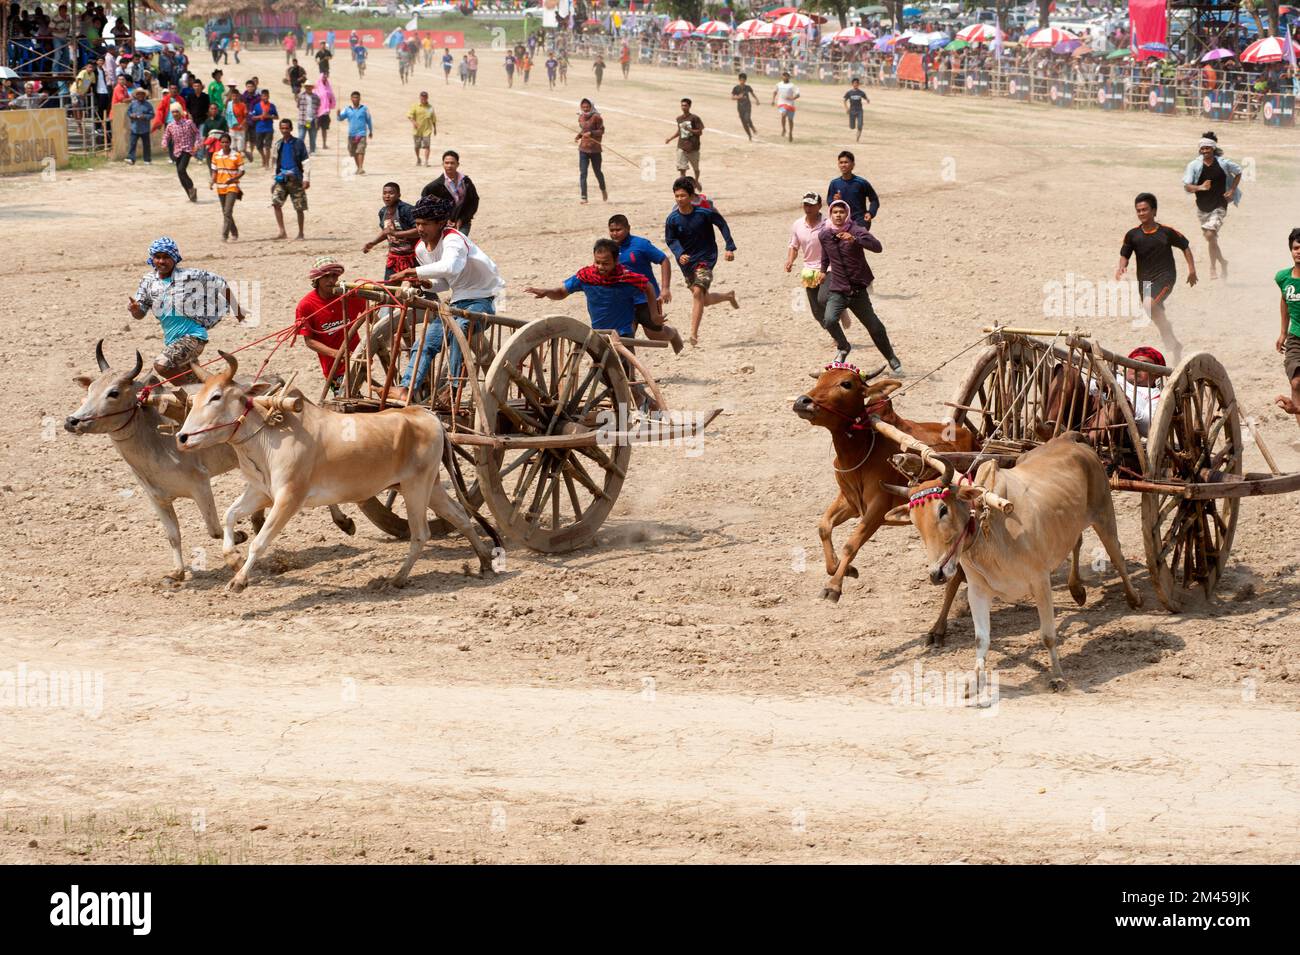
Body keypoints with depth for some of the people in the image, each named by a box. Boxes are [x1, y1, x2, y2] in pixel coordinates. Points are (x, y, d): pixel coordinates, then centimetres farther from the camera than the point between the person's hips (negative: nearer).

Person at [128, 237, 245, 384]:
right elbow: (139, 314, 6)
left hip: (193, 337, -7)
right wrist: (134, 308, -19)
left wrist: (237, 310, 5)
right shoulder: (149, 281, 1)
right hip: (171, 341, 7)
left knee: (161, 365, -28)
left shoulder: (190, 276, -13)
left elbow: (220, 284, -3)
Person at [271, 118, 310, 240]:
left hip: (295, 178, -3)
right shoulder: (279, 144, 12)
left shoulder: (298, 143, -2)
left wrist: (306, 179, -13)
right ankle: (282, 232, -18)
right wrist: (274, 180, 19)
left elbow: (306, 162, -4)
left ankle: (301, 233, 17)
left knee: (299, 208, 3)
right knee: (276, 203, -16)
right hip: (281, 178, 3)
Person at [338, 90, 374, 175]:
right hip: (351, 134, 3)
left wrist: (371, 131, 23)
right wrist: (338, 114, -26)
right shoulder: (347, 109, 5)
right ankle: (358, 168, 27)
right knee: (354, 153, 11)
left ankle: (361, 168, -25)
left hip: (361, 134, -3)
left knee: (360, 151, -17)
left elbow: (368, 120, 14)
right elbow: (341, 117, -2)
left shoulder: (364, 109, 3)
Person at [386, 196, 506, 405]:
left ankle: (452, 386, -30)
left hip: (483, 299, -8)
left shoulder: (453, 239, -20)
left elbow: (450, 267, -43)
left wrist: (413, 271, -37)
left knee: (459, 328, -35)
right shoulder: (421, 249, 5)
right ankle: (406, 389, -10)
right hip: (458, 302, 8)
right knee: (426, 340, -7)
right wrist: (424, 283, -6)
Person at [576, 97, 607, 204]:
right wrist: (578, 136, 2)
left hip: (595, 149, -4)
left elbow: (601, 131, -10)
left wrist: (591, 133, -25)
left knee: (597, 172, 12)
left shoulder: (596, 117, -11)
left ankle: (603, 190, 40)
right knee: (582, 173, -7)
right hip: (583, 149, 4)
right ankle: (584, 198, -8)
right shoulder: (581, 118, 7)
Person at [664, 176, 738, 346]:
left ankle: (694, 333, -19)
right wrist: (679, 255, -24)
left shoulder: (704, 213, -16)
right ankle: (729, 296, 45)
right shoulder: (672, 219, -11)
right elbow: (670, 240, -4)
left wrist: (730, 248, -6)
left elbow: (722, 224, -2)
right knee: (703, 299, 13)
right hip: (687, 261, 4)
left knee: (698, 293, -21)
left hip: (706, 258, -4)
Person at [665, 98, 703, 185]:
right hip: (682, 147, 3)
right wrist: (670, 138, 14)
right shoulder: (679, 119, 7)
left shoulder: (694, 118, -8)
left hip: (693, 147, -3)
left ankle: (696, 181, 41)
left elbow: (700, 132, -8)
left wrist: (689, 130, -21)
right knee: (681, 168, -9)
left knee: (696, 168, 15)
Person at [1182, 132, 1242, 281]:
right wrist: (1200, 187, -26)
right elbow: (1186, 186, -7)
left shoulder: (1223, 163, -5)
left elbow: (1238, 172, 14)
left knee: (1210, 234, -20)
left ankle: (1213, 267, -7)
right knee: (1211, 239, 13)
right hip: (1202, 207, 3)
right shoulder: (1194, 165, -4)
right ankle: (1222, 262, 37)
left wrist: (1232, 190, 2)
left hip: (1219, 206, -3)